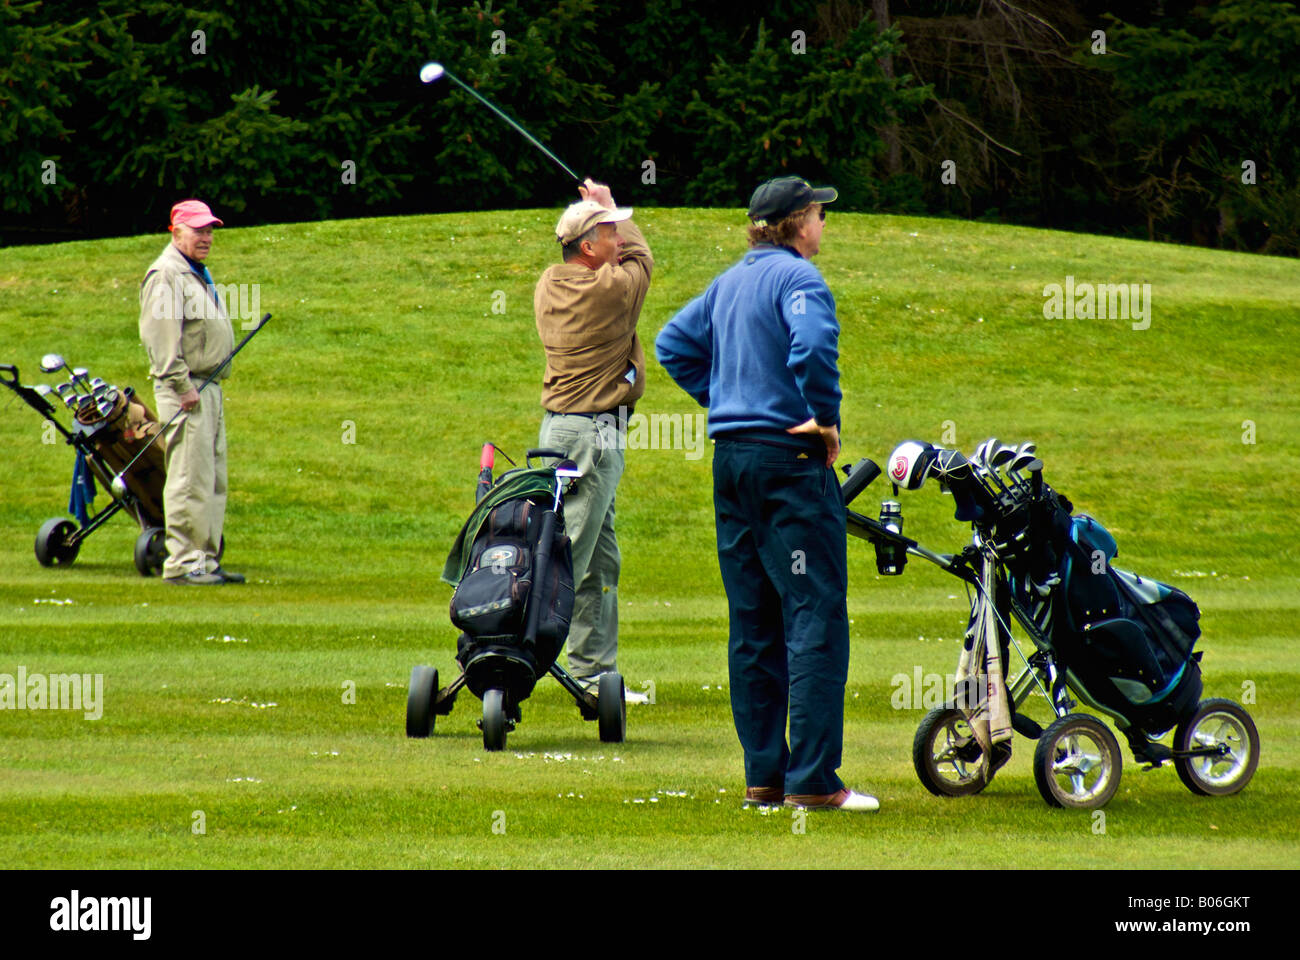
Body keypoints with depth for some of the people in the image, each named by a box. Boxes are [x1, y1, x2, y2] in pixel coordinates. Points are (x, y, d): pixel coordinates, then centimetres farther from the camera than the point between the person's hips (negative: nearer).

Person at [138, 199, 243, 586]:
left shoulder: (199, 274, 21)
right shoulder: (166, 275, -11)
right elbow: (160, 336, -19)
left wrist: (205, 385, 19)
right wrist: (182, 387, -22)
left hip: (209, 387, 10)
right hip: (184, 388, -10)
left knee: (213, 481, 11)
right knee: (191, 479, -11)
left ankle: (206, 559, 16)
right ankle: (182, 563, -11)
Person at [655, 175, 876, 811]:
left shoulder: (729, 282, 16)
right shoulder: (795, 276, -10)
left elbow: (673, 344, 24)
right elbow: (812, 345, -28)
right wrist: (826, 419, -15)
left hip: (730, 459, 9)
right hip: (788, 456, -9)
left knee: (752, 623, 10)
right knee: (816, 617, -8)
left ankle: (763, 775, 12)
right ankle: (812, 778, -13)